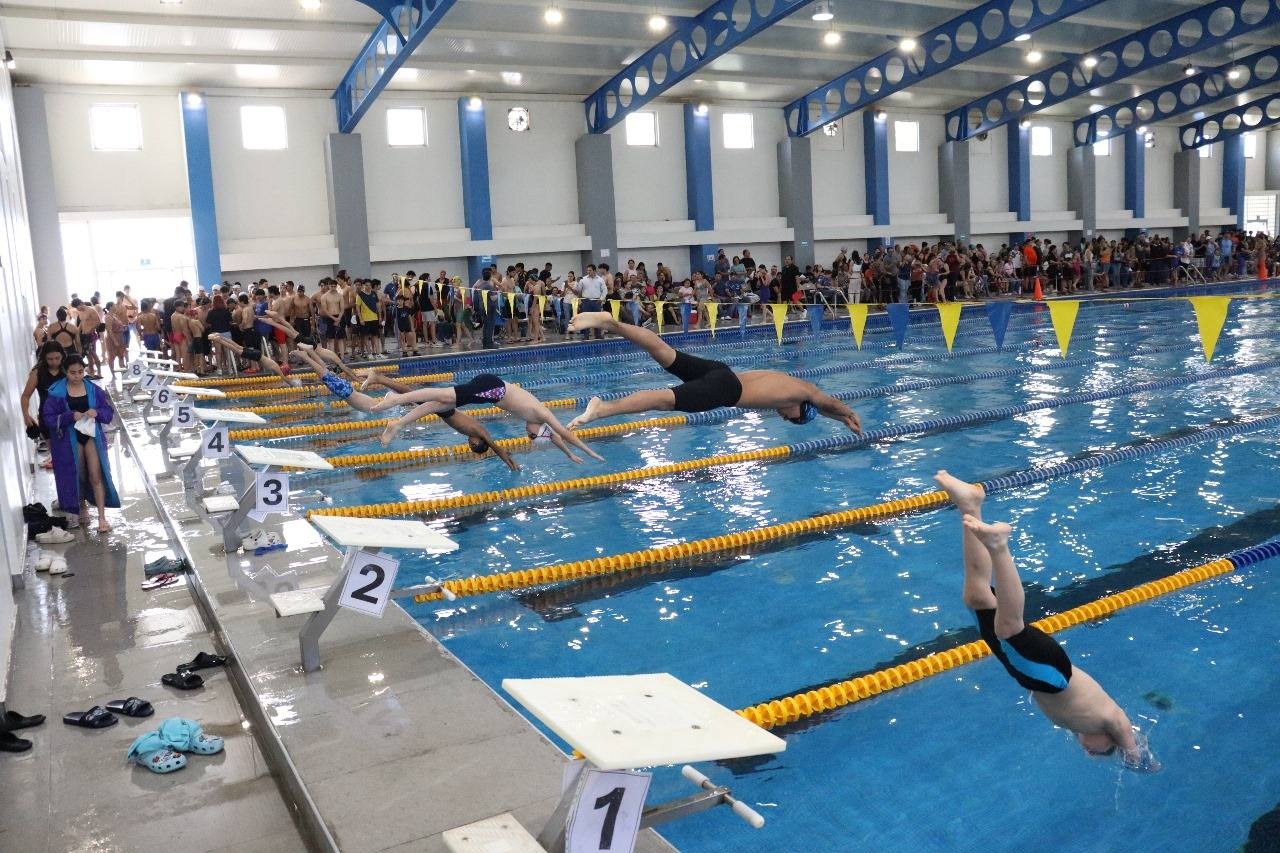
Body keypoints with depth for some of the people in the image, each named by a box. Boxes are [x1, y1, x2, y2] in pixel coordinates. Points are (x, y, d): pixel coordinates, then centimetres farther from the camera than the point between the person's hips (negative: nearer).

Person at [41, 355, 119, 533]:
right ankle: (82, 507, 36)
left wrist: (97, 412, -19)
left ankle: (102, 517, -3)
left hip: (92, 436, 0)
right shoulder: (56, 393, -7)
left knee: (96, 475, -4)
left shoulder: (93, 390, -1)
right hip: (69, 439, 0)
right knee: (77, 476, 13)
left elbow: (109, 412, 3)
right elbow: (48, 417, -7)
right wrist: (70, 416, -22)